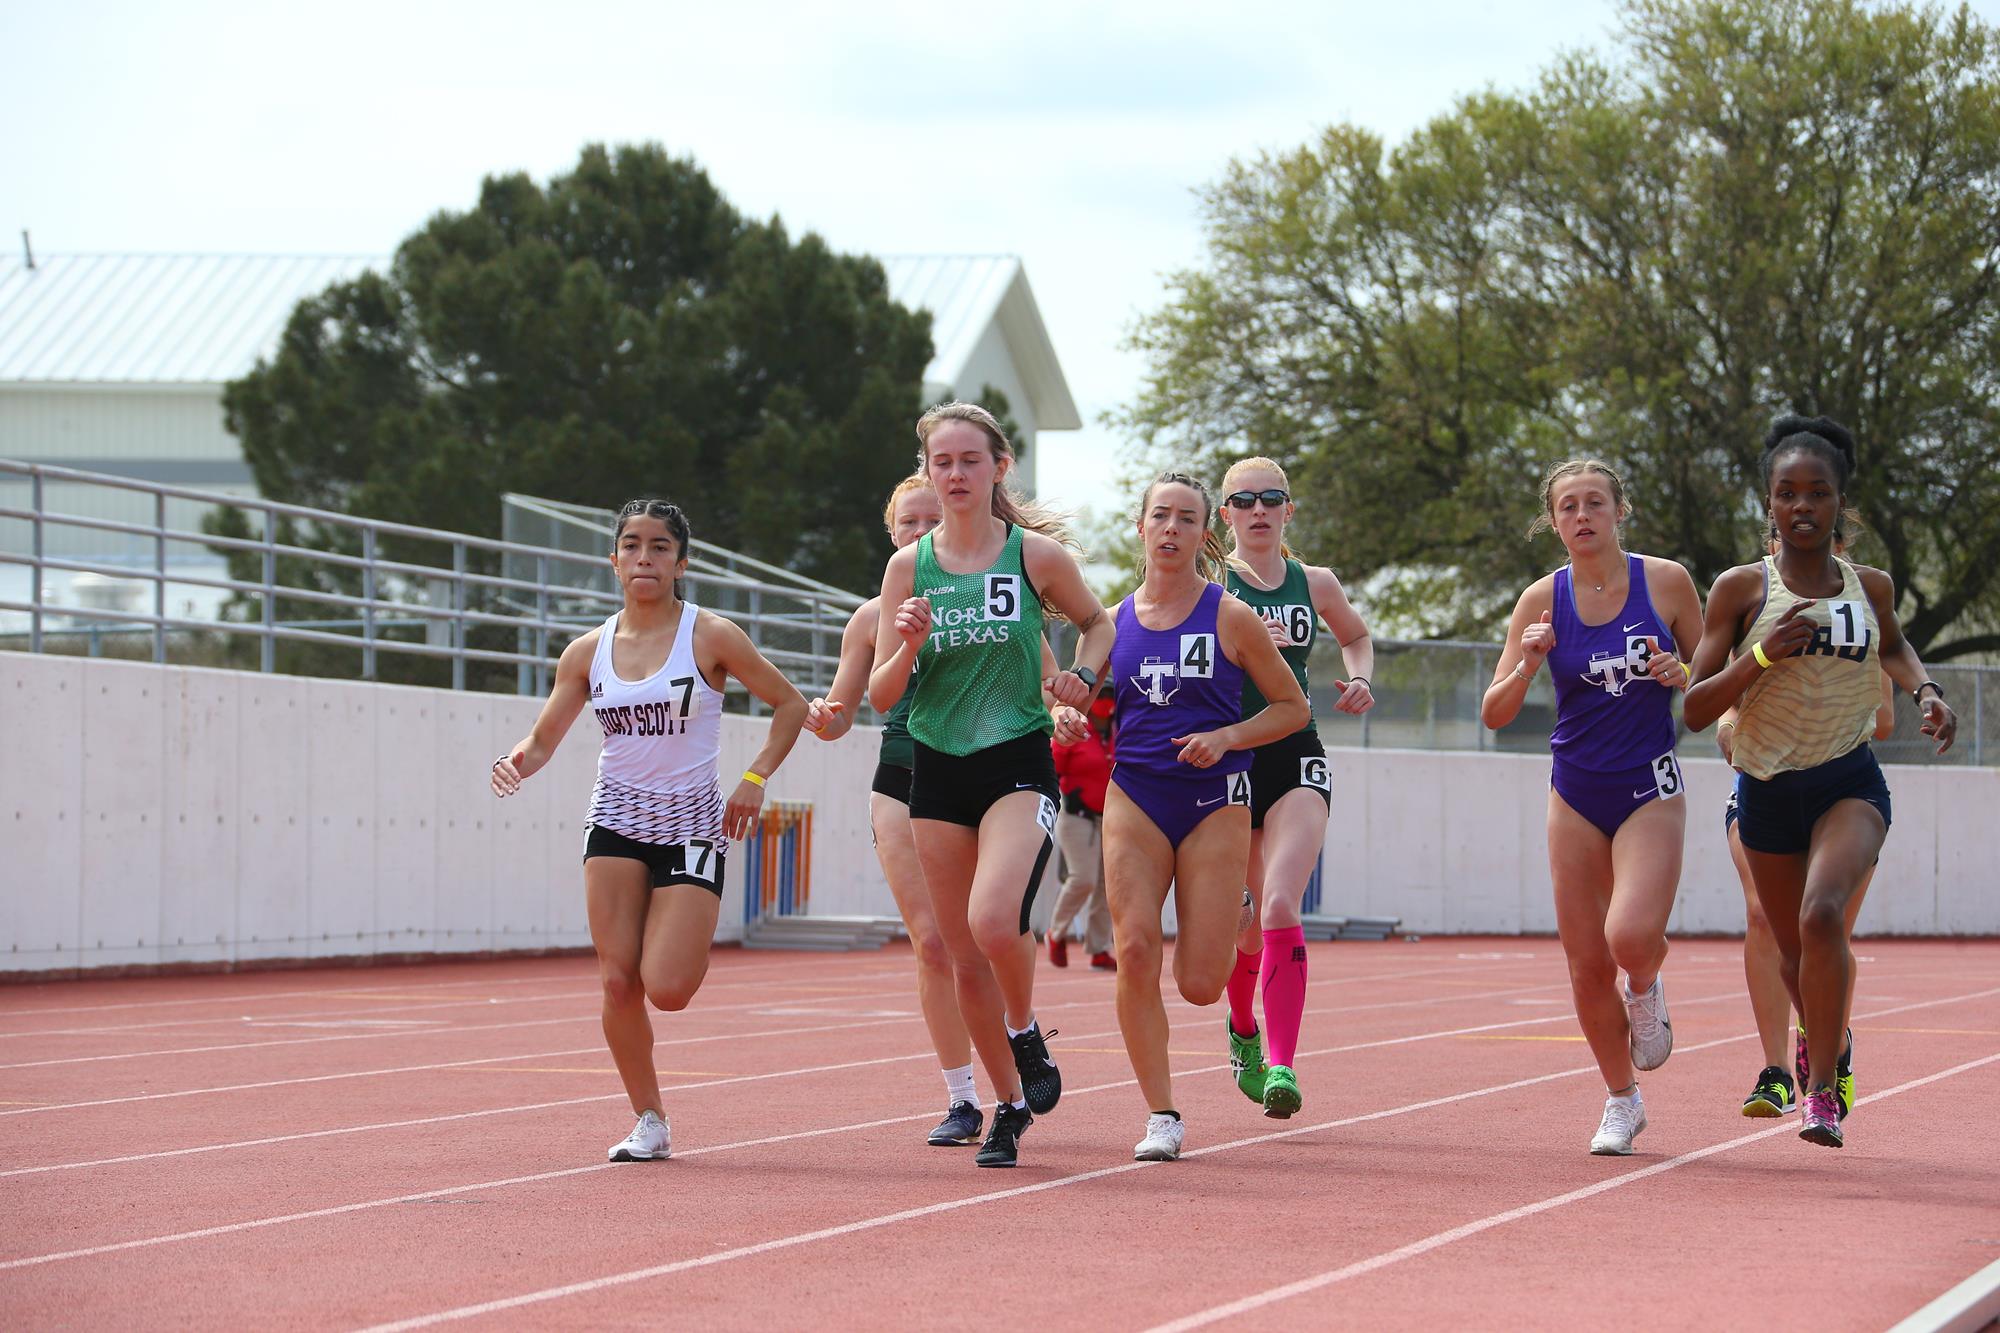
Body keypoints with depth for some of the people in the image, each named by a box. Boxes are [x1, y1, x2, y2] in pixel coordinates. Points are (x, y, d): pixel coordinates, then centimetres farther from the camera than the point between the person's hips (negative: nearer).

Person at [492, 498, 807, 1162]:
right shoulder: (588, 652, 3)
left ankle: (693, 946, 23)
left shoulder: (710, 636, -6)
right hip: (616, 825, 3)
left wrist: (754, 779, -10)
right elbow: (542, 740, 7)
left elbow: (789, 703, 2)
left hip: (691, 826, -3)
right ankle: (649, 1121, 10)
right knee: (619, 982, -7)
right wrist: (516, 763, -16)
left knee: (666, 990, -14)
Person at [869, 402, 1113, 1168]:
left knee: (993, 920, -26)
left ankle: (1027, 1034, 4)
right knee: (964, 959, 6)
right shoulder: (908, 567, 2)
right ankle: (1009, 1105, 23)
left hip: (1018, 765, -3)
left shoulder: (1036, 554, -3)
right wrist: (909, 647, -16)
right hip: (937, 771, 3)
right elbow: (881, 697, 3)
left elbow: (1097, 623, 16)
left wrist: (1082, 678, -3)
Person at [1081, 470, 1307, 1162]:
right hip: (1134, 798, 2)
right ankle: (1160, 1116, -4)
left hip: (1213, 802, -2)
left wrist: (1226, 737, -11)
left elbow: (1293, 707, 5)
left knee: (1199, 984, -6)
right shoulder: (1115, 621, 8)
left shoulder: (1231, 618, -1)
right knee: (1135, 953, -14)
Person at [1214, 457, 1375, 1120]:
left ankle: (1281, 1066, -22)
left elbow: (1356, 635, 30)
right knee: (1245, 922, 8)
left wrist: (1359, 679, 10)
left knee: (1280, 908, -19)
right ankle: (1243, 1029, 40)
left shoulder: (1315, 584, 10)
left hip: (1296, 761, 1)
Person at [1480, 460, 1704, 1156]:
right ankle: (1622, 1100, 23)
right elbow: (1494, 713, -3)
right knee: (1587, 964, 3)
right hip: (1576, 792, 2)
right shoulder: (1543, 600, -2)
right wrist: (1527, 664, -22)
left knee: (1630, 935, -23)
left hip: (1650, 789, -2)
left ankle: (1646, 989, 13)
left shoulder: (1666, 580, -5)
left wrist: (1679, 676, -14)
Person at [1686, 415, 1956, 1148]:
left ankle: (1822, 1091, -17)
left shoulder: (1872, 587, 1)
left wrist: (1926, 690, 6)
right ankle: (1827, 1042, 49)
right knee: (1793, 949, 15)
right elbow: (1695, 710, -8)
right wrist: (1762, 655, -21)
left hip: (1850, 783, -1)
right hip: (1768, 790, 1)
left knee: (1822, 914, -27)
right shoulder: (1740, 589, -6)